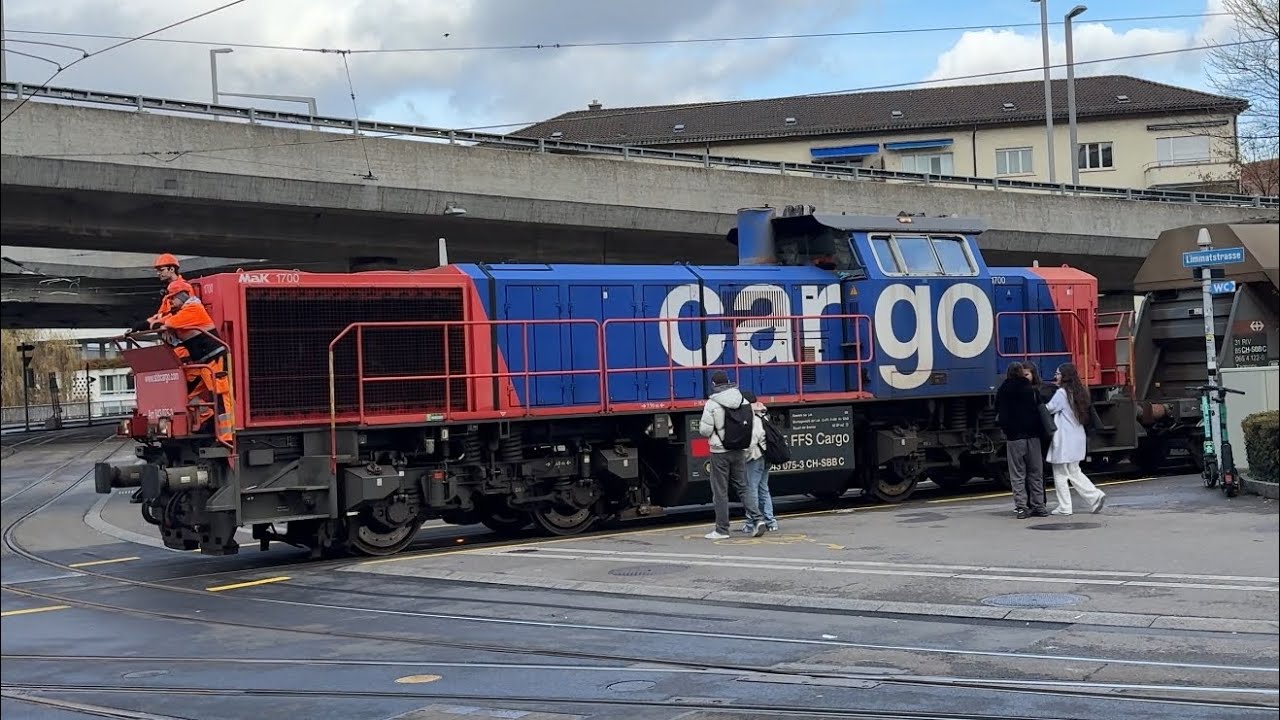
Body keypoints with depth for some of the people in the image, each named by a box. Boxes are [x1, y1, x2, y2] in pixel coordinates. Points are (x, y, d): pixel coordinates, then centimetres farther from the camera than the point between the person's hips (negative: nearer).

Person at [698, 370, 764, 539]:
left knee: (720, 491, 4)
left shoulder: (712, 404, -12)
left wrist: (701, 423, 9)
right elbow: (750, 425, 5)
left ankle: (722, 530, 7)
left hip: (720, 452, -5)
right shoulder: (743, 401, 4)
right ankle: (757, 519, -3)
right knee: (743, 487, 13)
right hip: (740, 451, 5)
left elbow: (705, 431, -11)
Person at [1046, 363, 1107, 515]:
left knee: (1060, 473, 1)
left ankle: (1064, 507, 3)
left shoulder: (1062, 393, -14)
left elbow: (1049, 409, -8)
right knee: (1074, 472, 17)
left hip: (1064, 440, -8)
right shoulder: (1079, 392, 10)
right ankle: (1096, 496, 6)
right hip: (1077, 438, 8)